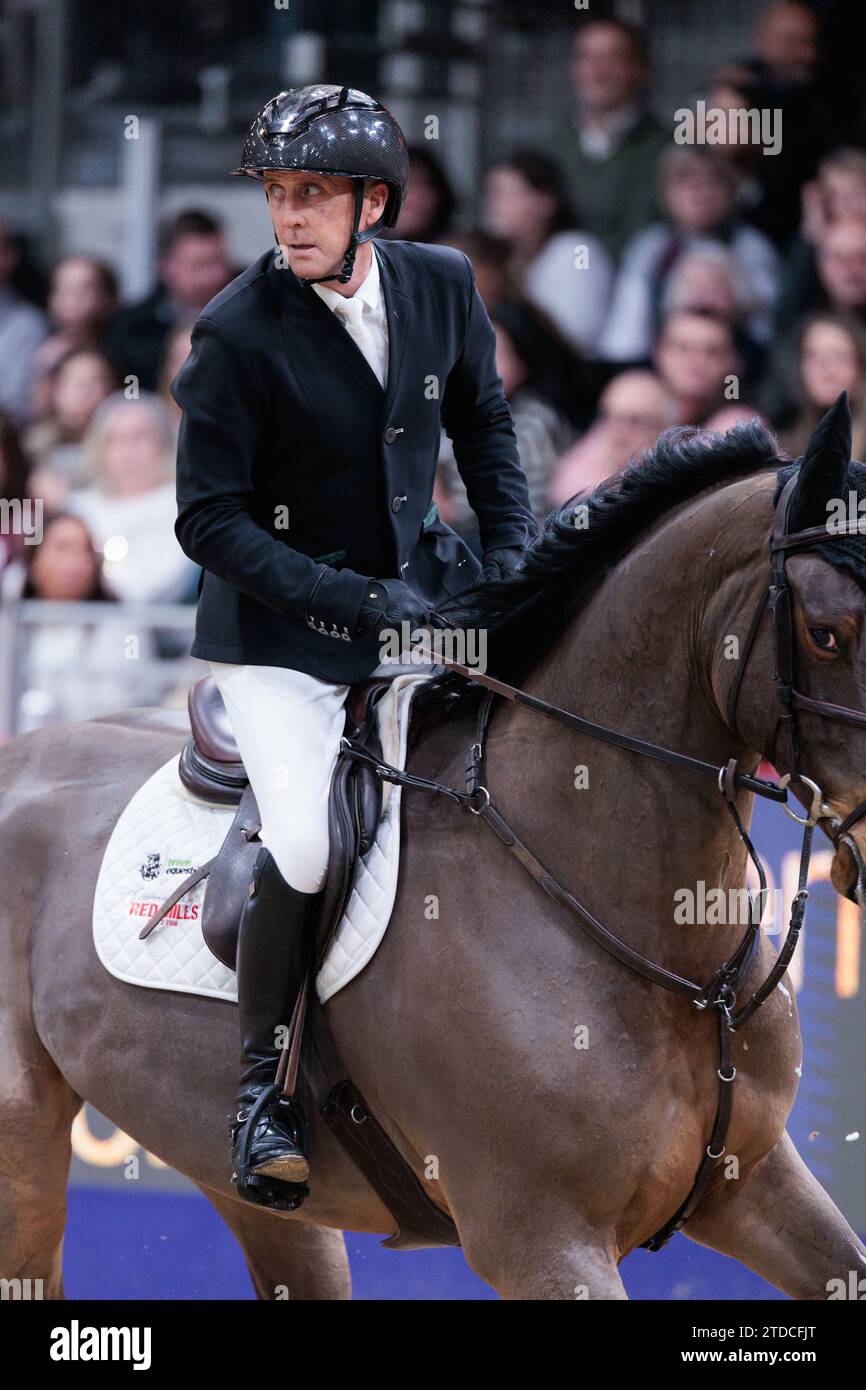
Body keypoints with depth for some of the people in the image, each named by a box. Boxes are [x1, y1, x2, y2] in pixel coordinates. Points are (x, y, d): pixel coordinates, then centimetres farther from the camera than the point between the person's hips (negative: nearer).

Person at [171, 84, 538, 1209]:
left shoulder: (443, 285, -2)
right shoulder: (236, 335, -17)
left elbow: (482, 421, 16)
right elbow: (210, 521, -15)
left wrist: (514, 555, 4)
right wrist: (353, 600, -21)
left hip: (417, 586, 5)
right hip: (281, 634, -5)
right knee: (305, 851, -23)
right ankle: (264, 1084, -2)